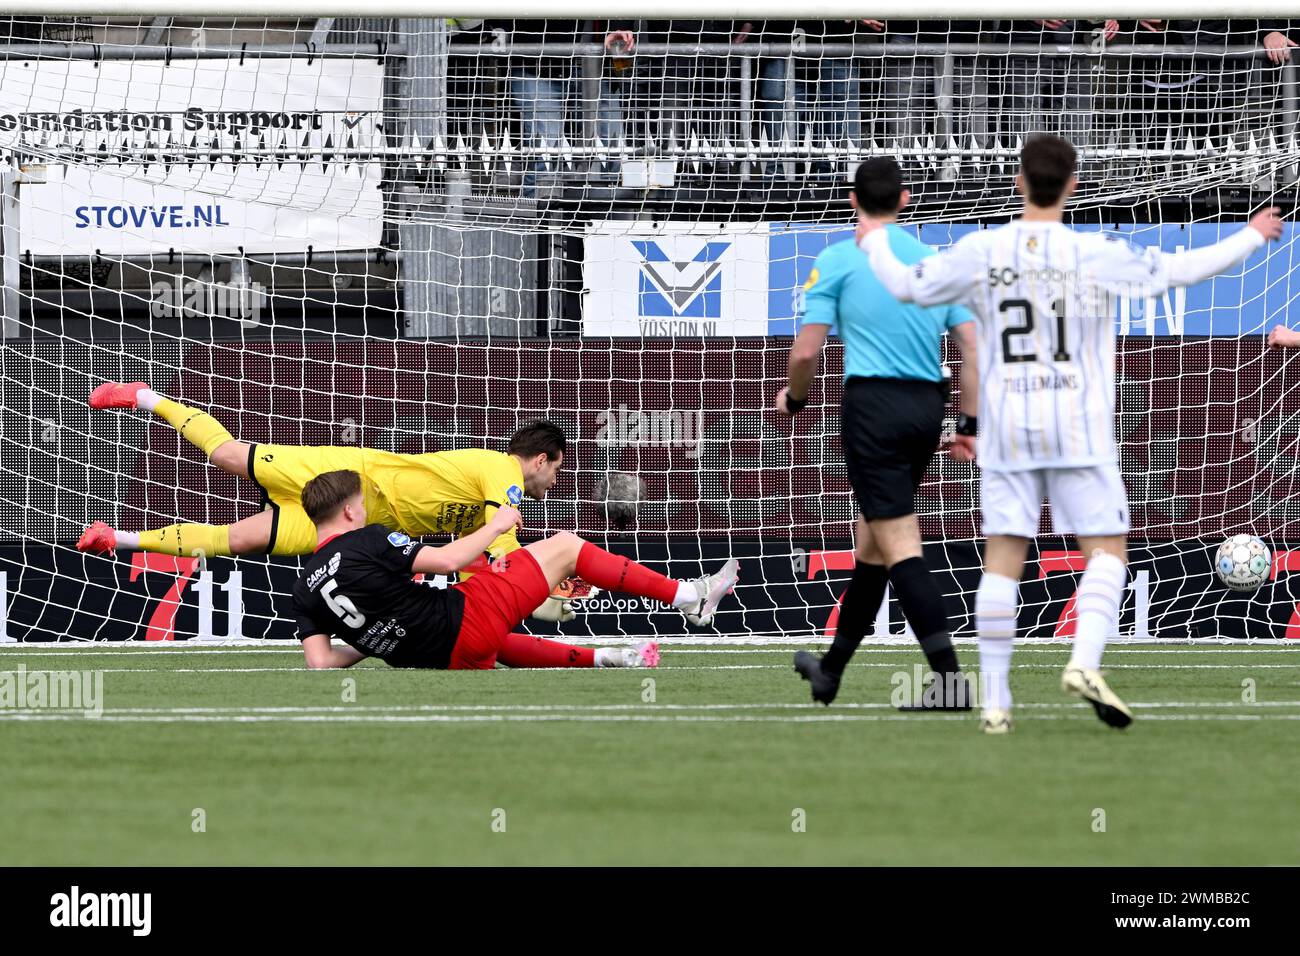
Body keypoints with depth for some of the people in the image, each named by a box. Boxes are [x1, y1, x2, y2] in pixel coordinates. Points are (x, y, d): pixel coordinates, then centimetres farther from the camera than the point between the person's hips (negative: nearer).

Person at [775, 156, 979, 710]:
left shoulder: (838, 260, -2)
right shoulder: (938, 263, 12)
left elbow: (806, 352, -5)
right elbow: (973, 349, 7)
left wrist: (793, 398, 15)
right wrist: (970, 424, 12)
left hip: (873, 402, -6)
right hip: (927, 405, 6)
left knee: (898, 546, -9)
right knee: (872, 539, 19)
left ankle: (949, 678, -22)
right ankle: (830, 671, 31)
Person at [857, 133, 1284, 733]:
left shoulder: (980, 252, -2)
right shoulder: (1095, 256, -8)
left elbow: (908, 287, 10)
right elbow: (1180, 271, 0)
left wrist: (874, 242, 31)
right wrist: (1252, 237, 15)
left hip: (1006, 430, 3)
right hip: (1079, 430, -2)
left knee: (1002, 562, 5)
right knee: (1107, 552, 4)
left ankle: (994, 699, 2)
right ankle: (1085, 663, -18)